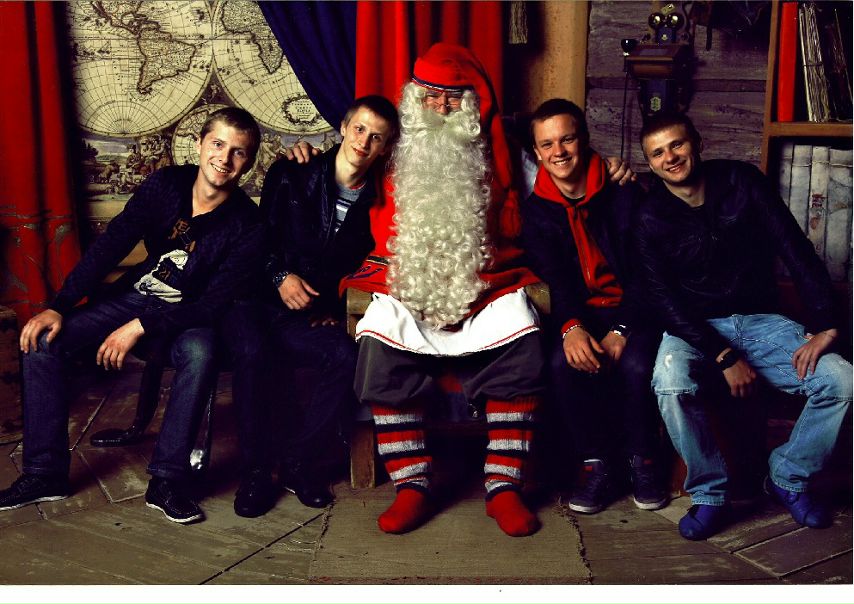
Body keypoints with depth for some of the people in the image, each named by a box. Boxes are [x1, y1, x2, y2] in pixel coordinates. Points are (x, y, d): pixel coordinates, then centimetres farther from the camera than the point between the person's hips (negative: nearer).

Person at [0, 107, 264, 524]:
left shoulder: (247, 226, -17)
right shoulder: (165, 185, -8)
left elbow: (213, 303, -20)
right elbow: (110, 245, -9)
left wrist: (141, 327, -27)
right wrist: (60, 306, -17)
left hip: (190, 315, -4)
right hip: (135, 296, 4)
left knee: (200, 355, -38)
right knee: (43, 341, -13)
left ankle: (166, 482, -26)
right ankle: (45, 473, -6)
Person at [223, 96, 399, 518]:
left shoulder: (376, 203, 7)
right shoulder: (291, 175, 3)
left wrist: (335, 308, 2)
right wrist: (280, 276, -12)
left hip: (311, 319, 2)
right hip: (257, 301, -1)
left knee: (346, 356, -29)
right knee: (252, 352, -34)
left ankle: (299, 463, -13)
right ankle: (255, 473, -18)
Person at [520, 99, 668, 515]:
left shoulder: (623, 194, -2)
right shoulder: (537, 210, 4)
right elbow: (553, 277, -7)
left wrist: (621, 331, -20)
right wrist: (571, 327, -26)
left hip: (631, 308, -1)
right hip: (576, 313, 2)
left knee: (636, 364, -31)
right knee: (563, 362, -29)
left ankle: (643, 463, -6)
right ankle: (598, 465, -13)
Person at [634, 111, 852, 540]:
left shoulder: (742, 182, 0)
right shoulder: (651, 218, -4)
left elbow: (795, 249, -3)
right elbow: (661, 298, -10)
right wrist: (724, 358, -21)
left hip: (760, 321, 2)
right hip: (695, 328, -2)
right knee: (671, 383, -35)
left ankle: (788, 478, 5)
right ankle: (709, 494, -13)